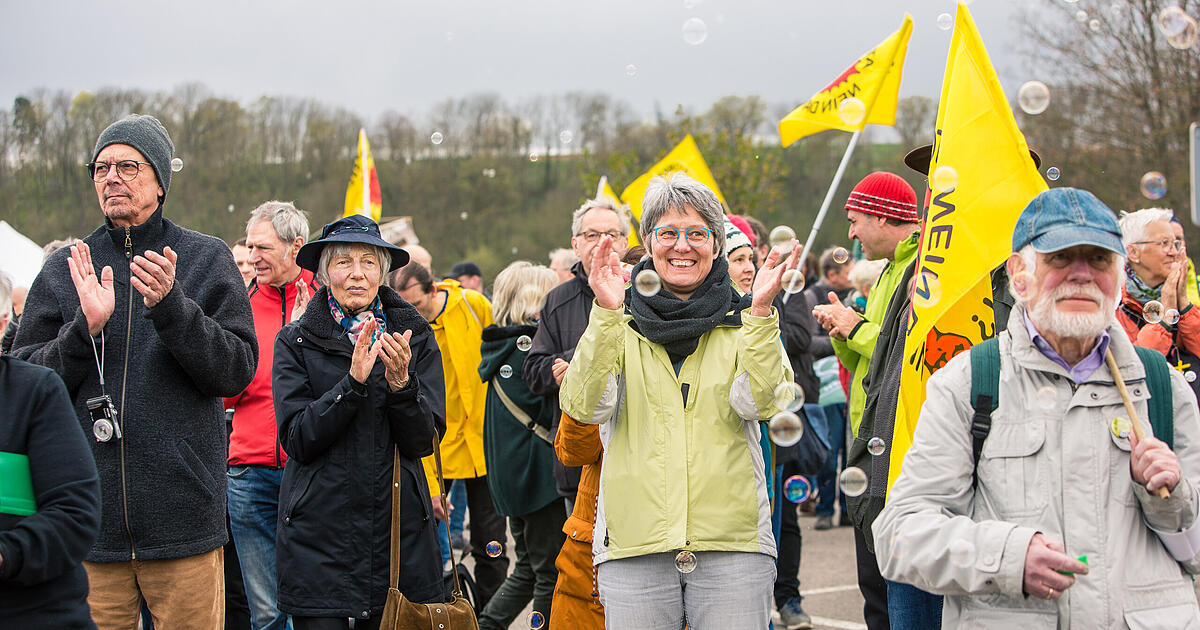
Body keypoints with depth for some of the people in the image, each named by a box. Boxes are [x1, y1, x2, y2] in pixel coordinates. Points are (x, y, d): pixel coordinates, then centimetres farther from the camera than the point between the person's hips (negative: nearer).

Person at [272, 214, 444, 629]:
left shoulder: (416, 336, 7)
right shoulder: (296, 342, 3)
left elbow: (423, 441, 0)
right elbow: (297, 440, -8)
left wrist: (400, 382, -17)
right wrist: (353, 380, -18)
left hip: (399, 530, 2)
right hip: (318, 530, -1)